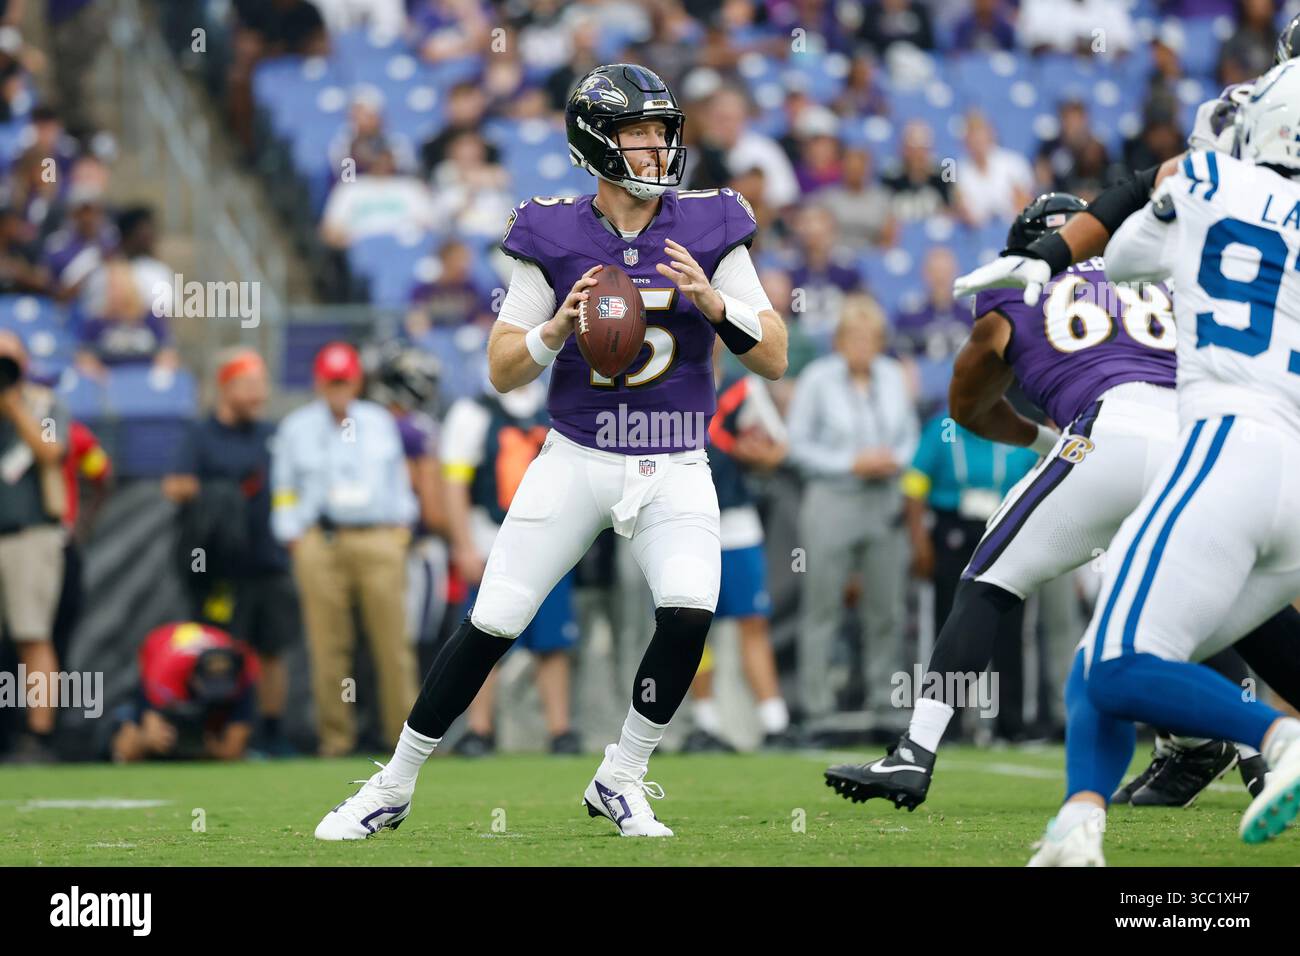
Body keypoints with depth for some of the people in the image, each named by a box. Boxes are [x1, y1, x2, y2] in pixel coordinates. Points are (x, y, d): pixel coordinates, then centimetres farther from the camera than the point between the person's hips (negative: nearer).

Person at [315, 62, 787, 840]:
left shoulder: (709, 230, -2)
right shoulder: (554, 237, -3)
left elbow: (774, 358, -4)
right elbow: (503, 373, -1)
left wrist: (712, 303, -20)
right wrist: (559, 328, -20)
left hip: (673, 470, 0)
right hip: (575, 459, 0)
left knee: (690, 614, -22)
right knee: (491, 626, -3)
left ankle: (621, 782, 0)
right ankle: (394, 788, 13)